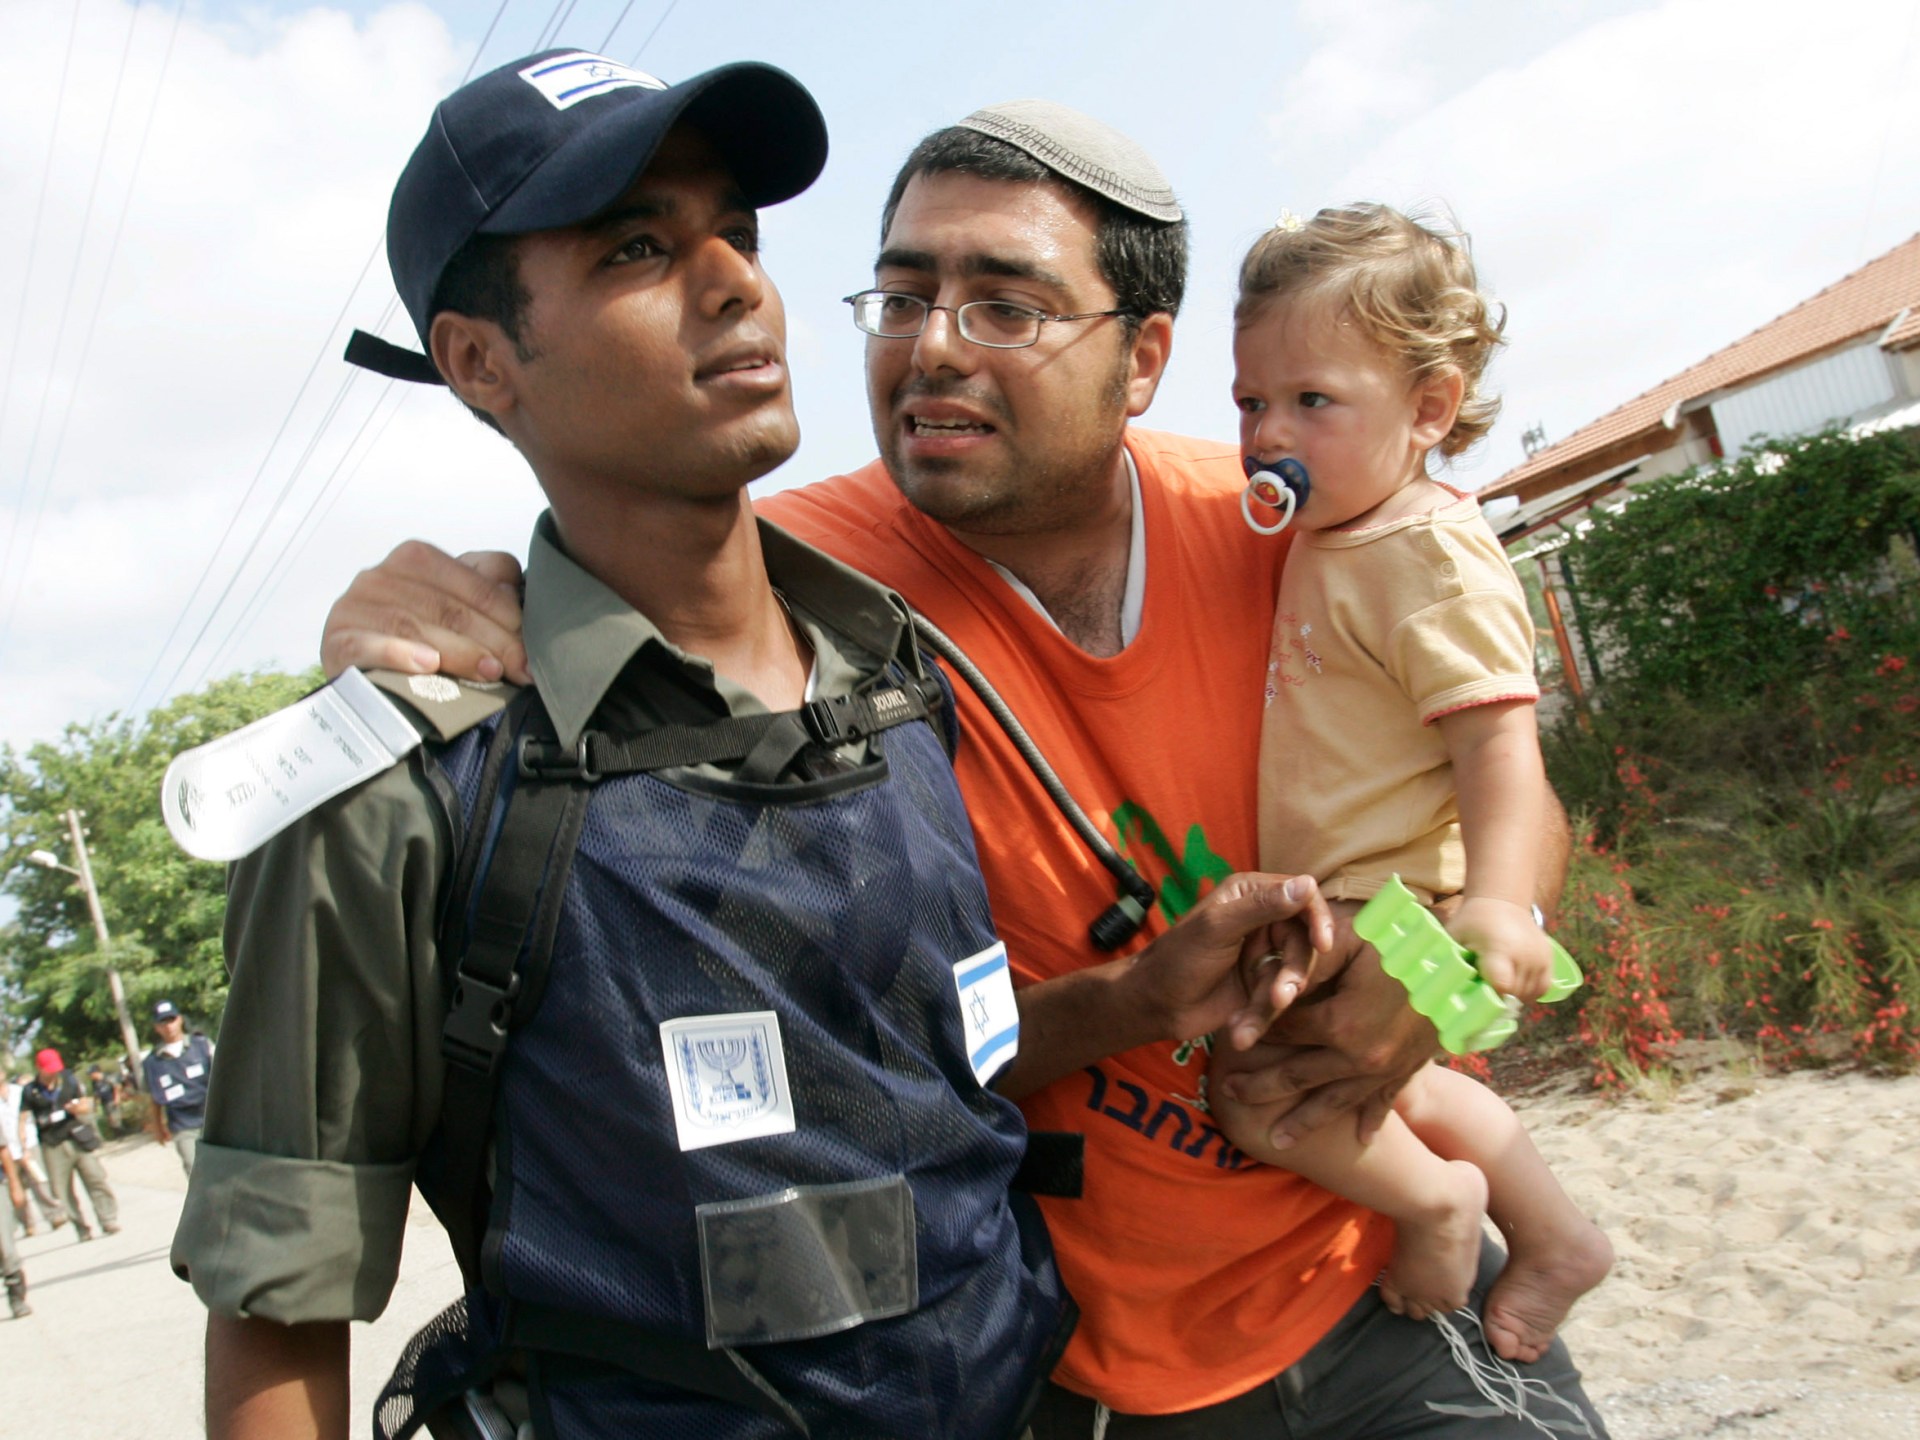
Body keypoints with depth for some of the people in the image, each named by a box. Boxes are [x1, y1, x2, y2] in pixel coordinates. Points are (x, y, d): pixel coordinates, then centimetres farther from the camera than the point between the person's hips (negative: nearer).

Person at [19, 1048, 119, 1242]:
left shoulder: (69, 1082, 6)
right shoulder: (30, 1092, 1)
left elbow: (88, 1105, 12)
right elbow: (23, 1120, 1)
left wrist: (78, 1107, -11)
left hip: (79, 1139, 1)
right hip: (53, 1146, -1)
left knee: (96, 1179, -5)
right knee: (62, 1190, 0)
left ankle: (109, 1221, -1)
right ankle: (82, 1229, 9)